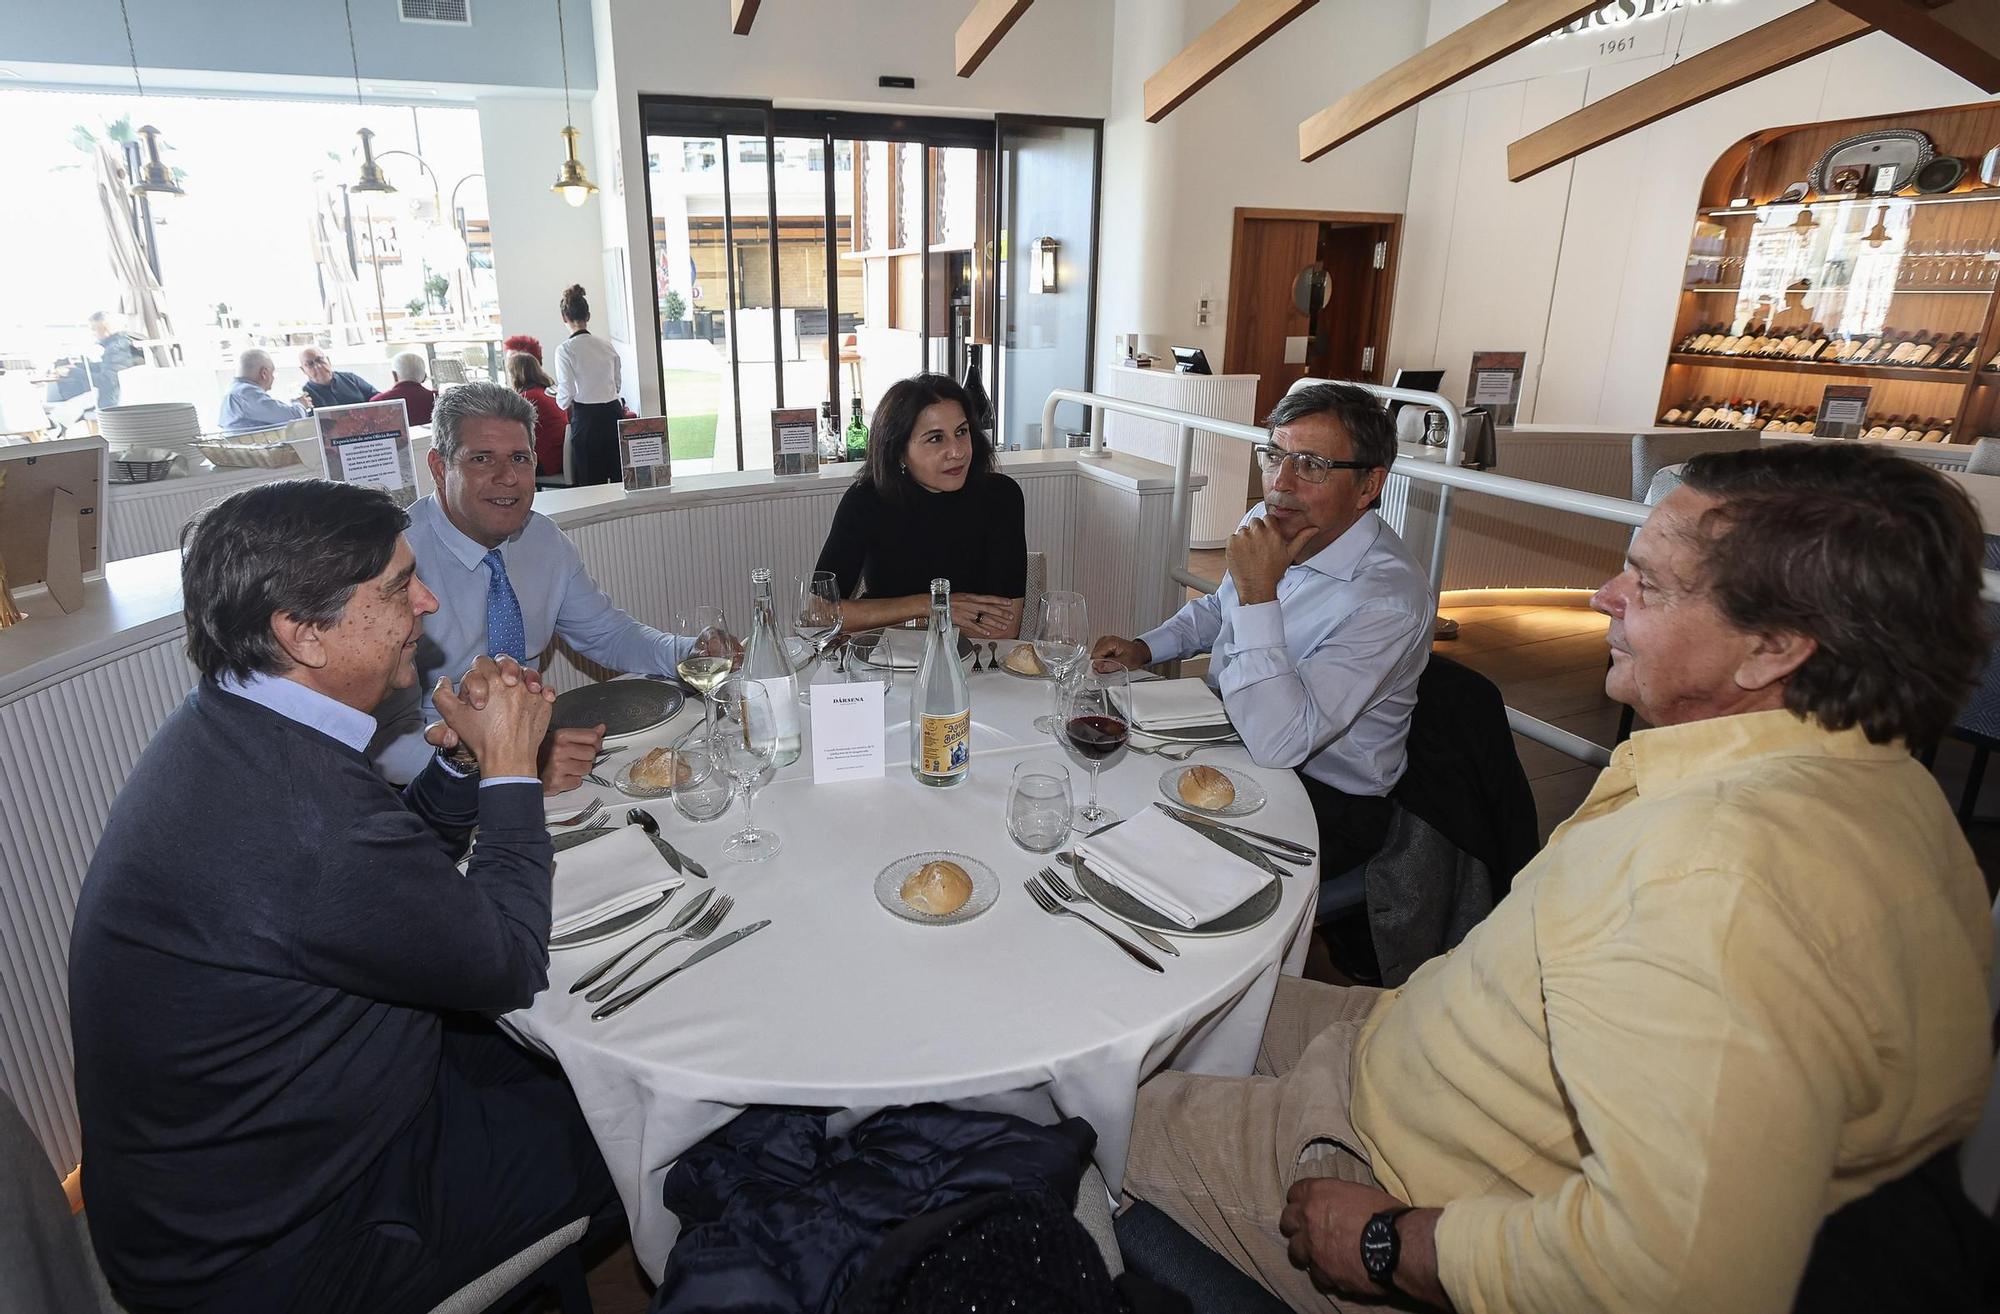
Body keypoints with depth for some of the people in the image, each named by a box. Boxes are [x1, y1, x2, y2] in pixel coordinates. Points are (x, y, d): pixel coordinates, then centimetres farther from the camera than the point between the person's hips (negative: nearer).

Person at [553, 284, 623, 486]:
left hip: (586, 418, -4)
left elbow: (566, 394, -10)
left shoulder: (565, 350, -9)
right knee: (618, 477, 10)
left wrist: (562, 402, 12)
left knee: (590, 481, 5)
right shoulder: (606, 346, 5)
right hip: (613, 413, 4)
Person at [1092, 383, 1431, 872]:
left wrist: (1259, 592, -34)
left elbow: (1278, 744, -35)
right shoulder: (1265, 524, -3)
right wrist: (1144, 647, 3)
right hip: (1231, 743, 8)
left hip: (1325, 801, -7)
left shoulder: (1389, 599, -28)